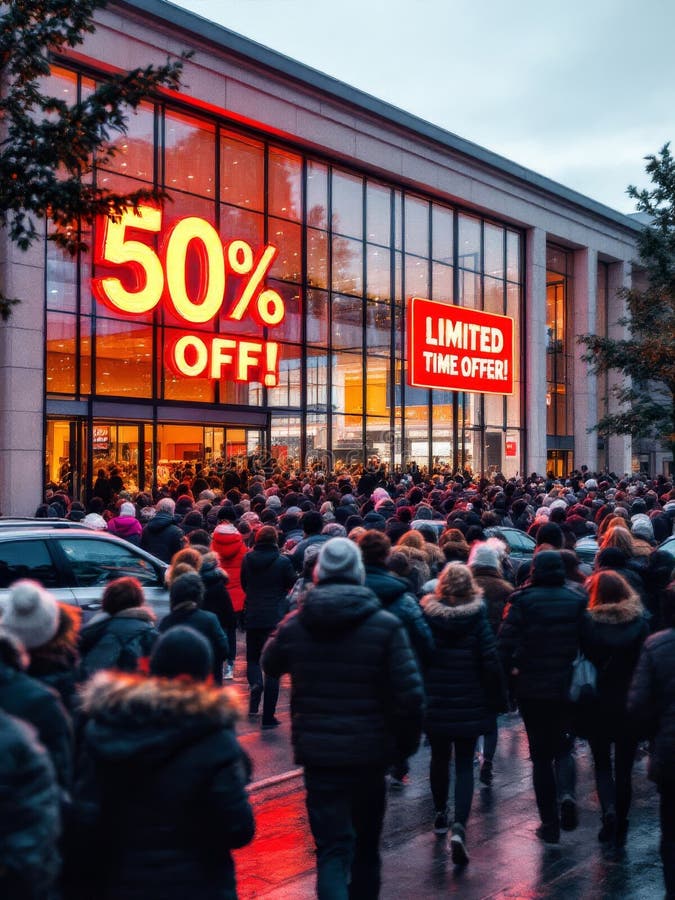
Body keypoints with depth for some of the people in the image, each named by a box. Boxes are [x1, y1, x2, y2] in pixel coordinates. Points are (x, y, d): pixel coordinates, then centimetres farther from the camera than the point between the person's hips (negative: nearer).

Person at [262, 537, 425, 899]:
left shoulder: (294, 624, -4)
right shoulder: (385, 625, -12)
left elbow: (269, 664, 16)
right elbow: (411, 695, -15)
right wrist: (407, 740, 1)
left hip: (317, 751, 1)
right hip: (370, 751, 0)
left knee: (332, 848, 2)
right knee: (366, 845, 21)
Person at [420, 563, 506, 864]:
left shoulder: (426, 614, -6)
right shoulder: (477, 617, -9)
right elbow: (490, 661, -10)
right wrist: (497, 700, 0)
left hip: (434, 704, 1)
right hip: (470, 705, -1)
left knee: (439, 757, 21)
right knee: (464, 765, 3)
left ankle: (440, 814, 35)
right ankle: (458, 827, -13)